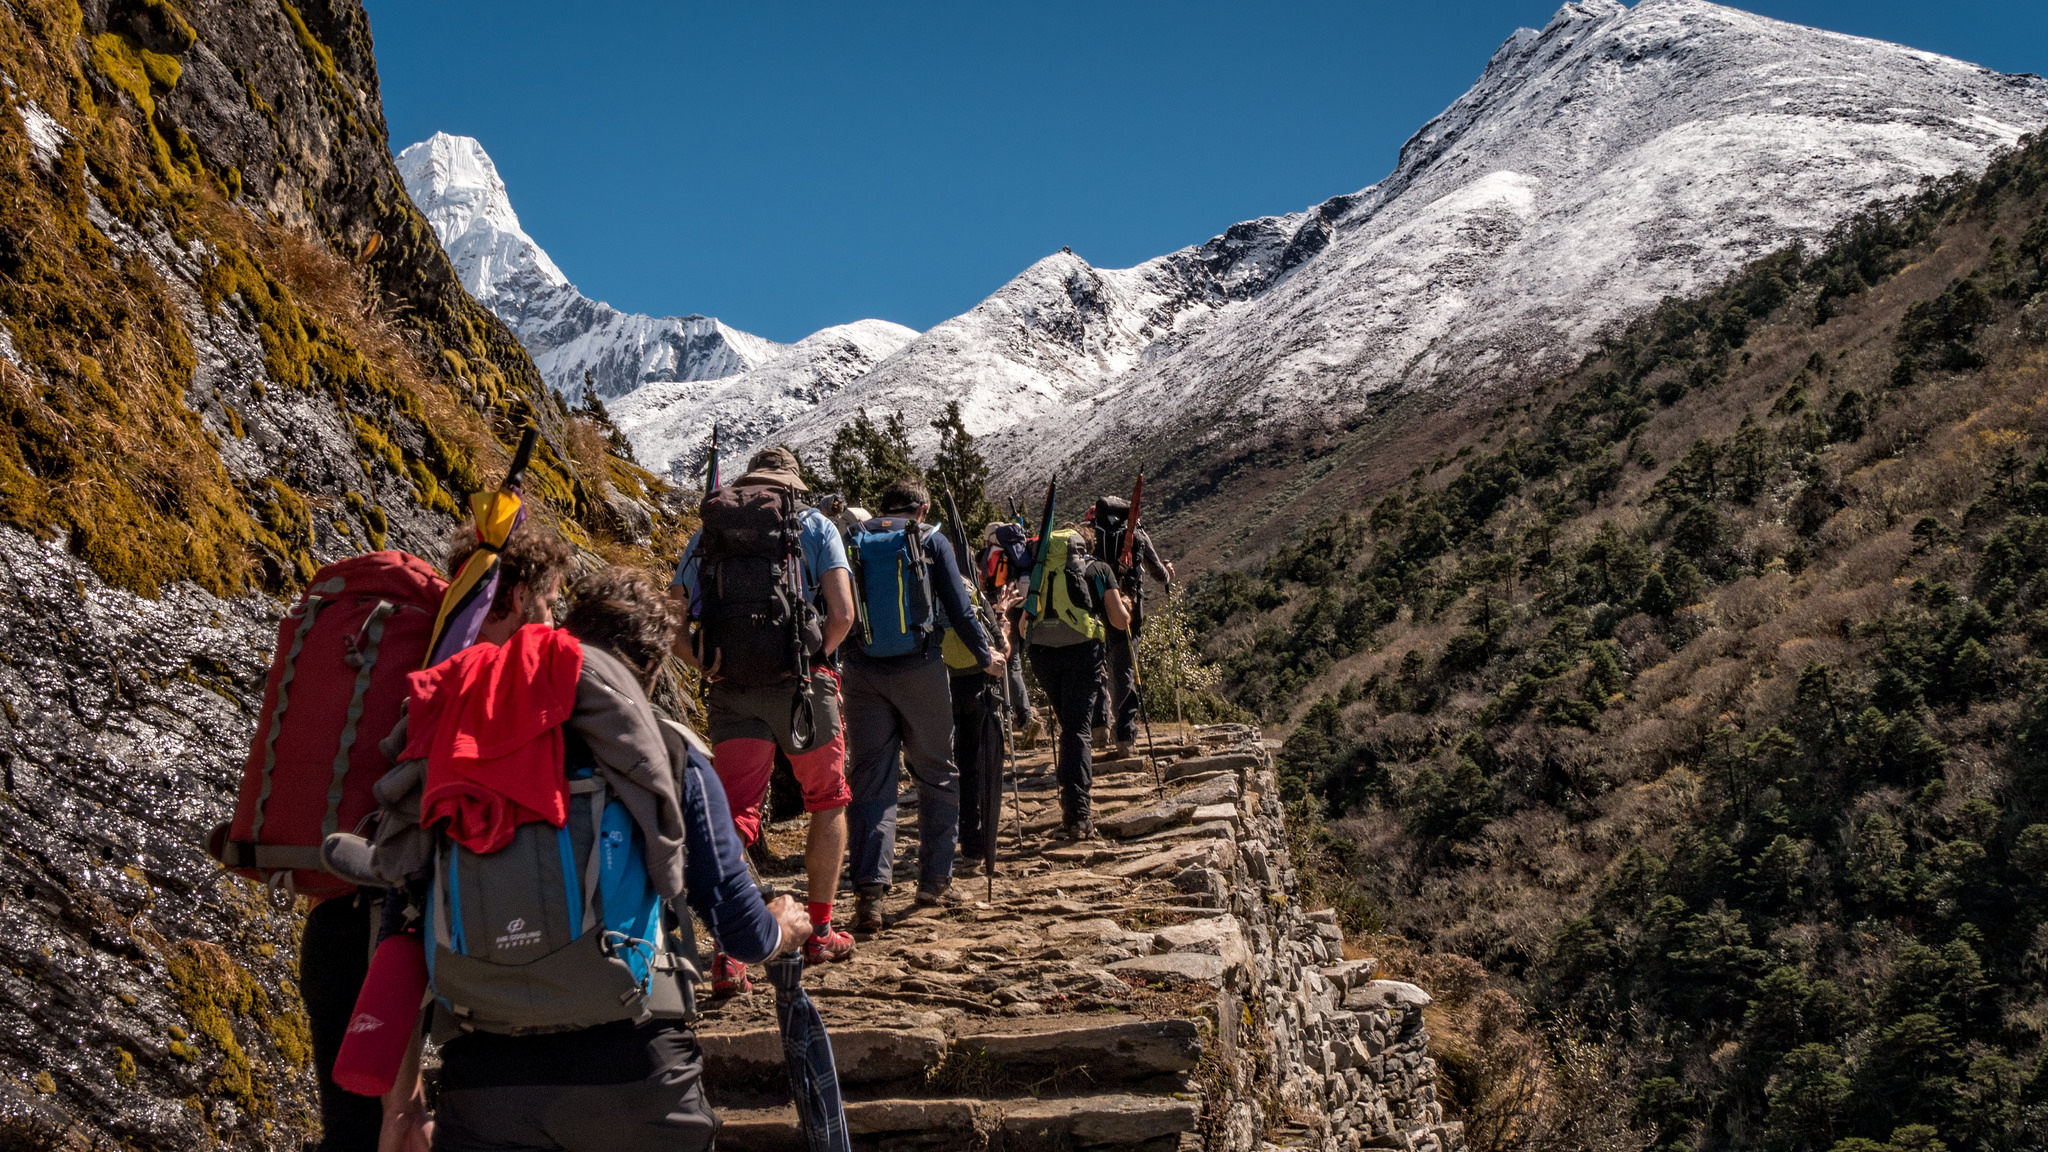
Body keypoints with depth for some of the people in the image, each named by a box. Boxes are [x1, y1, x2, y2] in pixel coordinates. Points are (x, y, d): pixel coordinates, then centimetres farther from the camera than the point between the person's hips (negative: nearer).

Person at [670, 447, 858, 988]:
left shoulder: (709, 531, 13)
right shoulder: (815, 524, 6)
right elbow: (843, 613, -7)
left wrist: (707, 666, 11)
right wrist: (816, 657, 8)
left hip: (732, 693, 2)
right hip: (801, 685, -1)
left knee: (735, 819, 2)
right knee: (827, 802, 18)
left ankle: (728, 953, -9)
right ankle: (819, 933, 25)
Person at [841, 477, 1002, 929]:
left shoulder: (855, 540, 11)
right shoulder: (932, 540, 4)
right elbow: (958, 607, 2)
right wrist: (985, 657, 15)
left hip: (862, 672, 2)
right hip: (919, 670, -2)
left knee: (870, 781, 2)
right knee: (936, 773, 14)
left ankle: (870, 889, -11)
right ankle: (934, 880, 19)